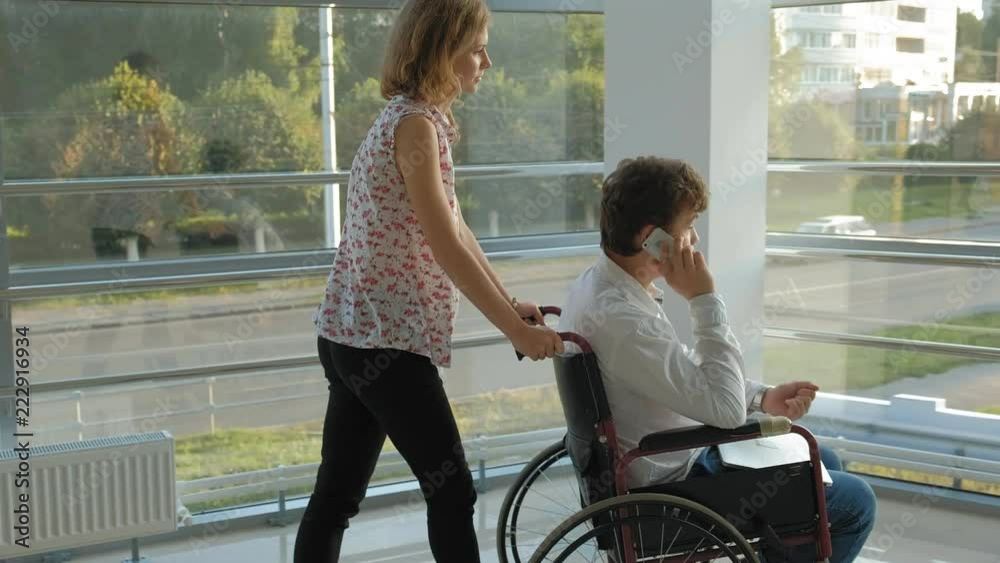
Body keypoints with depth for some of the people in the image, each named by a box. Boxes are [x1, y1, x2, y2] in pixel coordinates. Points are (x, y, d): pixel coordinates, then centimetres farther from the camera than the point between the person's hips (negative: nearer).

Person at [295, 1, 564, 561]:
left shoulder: (419, 119, 15)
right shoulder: (414, 124, -15)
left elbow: (457, 229, 18)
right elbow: (447, 248, -18)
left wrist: (509, 302, 18)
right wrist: (517, 329, -14)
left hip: (358, 335, 10)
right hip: (386, 340, -10)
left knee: (337, 496, 12)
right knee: (452, 490, -1)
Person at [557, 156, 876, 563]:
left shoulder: (597, 283, 0)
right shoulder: (619, 319, -32)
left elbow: (692, 378, 11)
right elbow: (726, 410, -29)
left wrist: (763, 397, 0)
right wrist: (704, 300, -25)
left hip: (672, 456, 10)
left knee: (822, 463, 23)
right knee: (854, 501, 1)